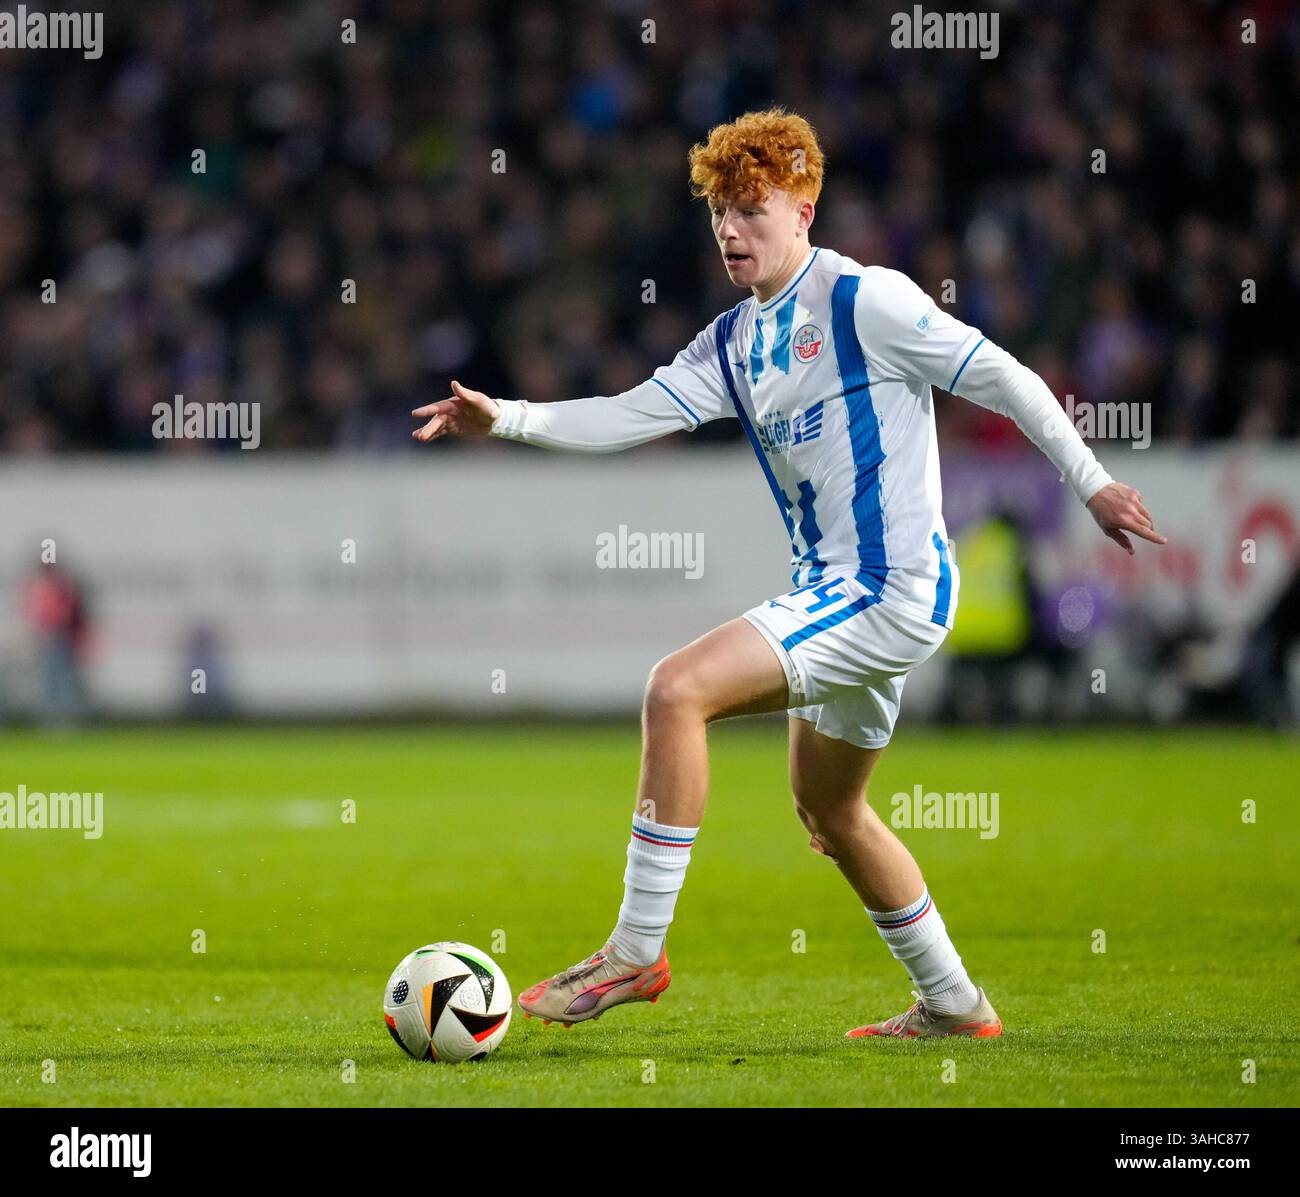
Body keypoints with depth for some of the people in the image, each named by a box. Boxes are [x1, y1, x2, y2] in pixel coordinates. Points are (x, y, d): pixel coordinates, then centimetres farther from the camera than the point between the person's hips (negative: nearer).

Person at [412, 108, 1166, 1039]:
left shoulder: (865, 302, -11)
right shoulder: (733, 344, 12)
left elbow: (1001, 378, -8)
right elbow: (629, 416, 6)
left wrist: (1092, 484, -7)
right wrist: (504, 418, -8)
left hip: (893, 586, -10)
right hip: (835, 588, 10)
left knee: (679, 689, -22)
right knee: (829, 809, 21)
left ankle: (637, 951, -17)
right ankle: (953, 1005, 34)